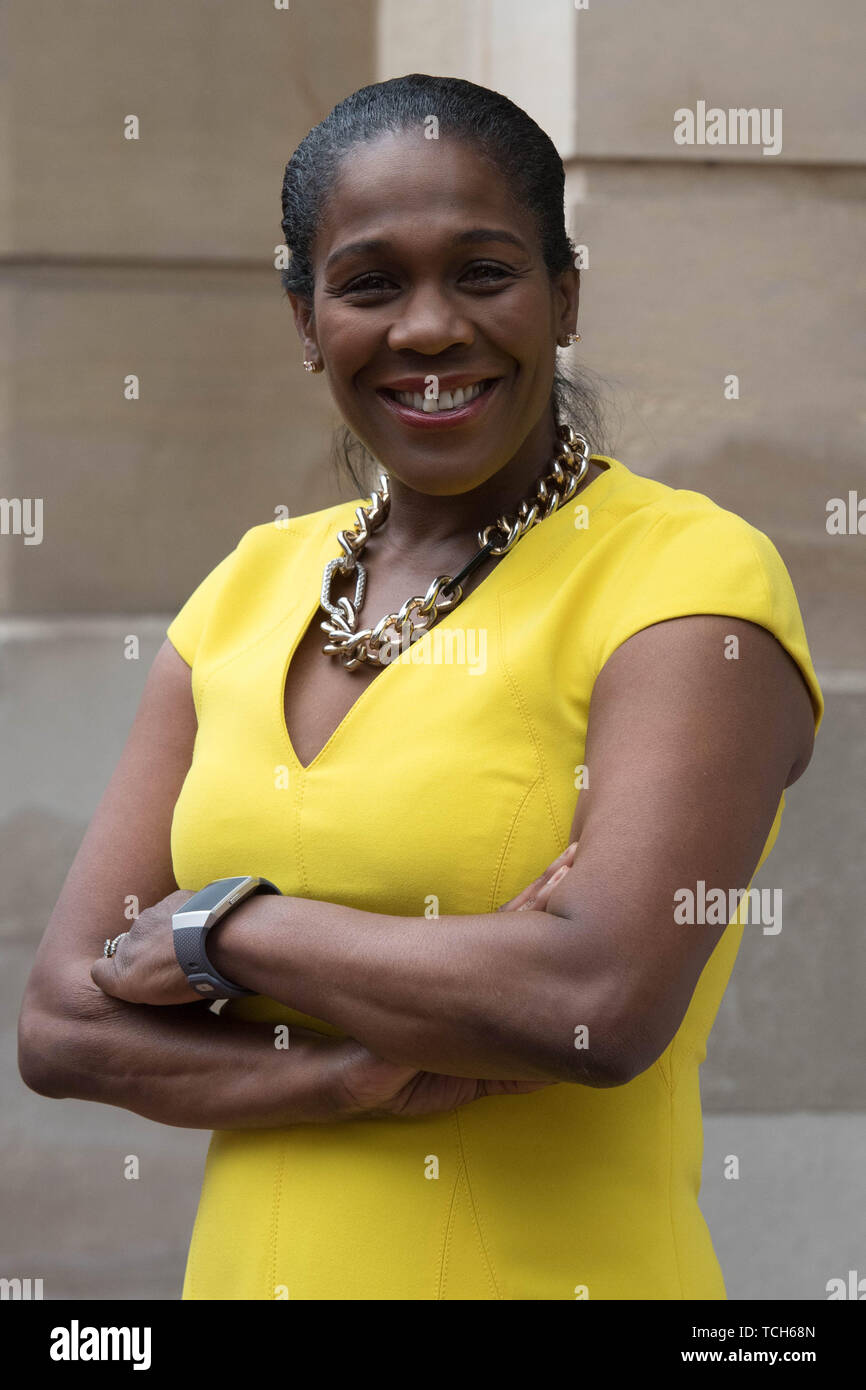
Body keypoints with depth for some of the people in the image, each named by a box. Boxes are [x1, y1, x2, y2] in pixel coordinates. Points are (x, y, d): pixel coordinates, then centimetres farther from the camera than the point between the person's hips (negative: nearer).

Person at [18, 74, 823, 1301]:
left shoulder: (692, 575, -12)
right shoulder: (249, 590, 4)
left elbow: (603, 1002, -25)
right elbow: (64, 1022, -1)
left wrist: (221, 929, -13)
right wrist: (360, 1074, -18)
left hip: (559, 1265, -4)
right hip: (251, 1261, 5)